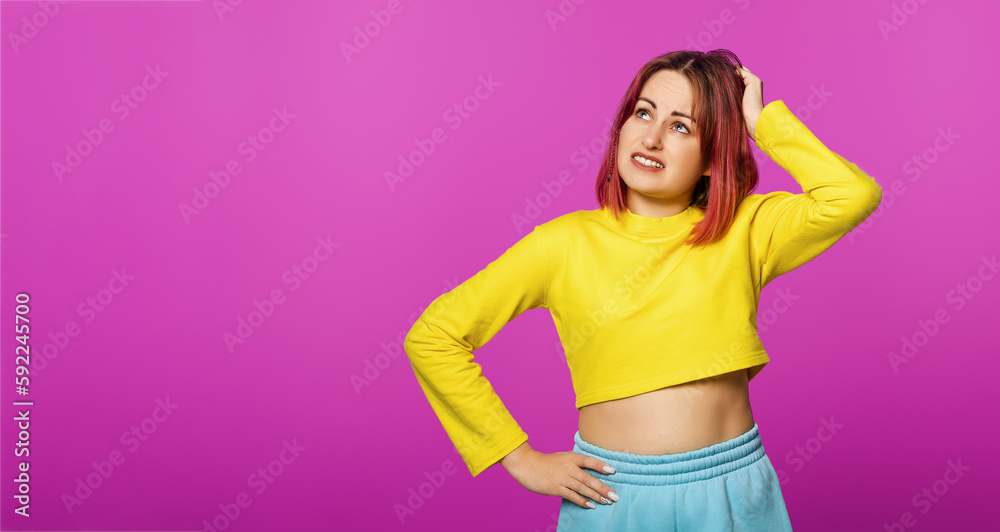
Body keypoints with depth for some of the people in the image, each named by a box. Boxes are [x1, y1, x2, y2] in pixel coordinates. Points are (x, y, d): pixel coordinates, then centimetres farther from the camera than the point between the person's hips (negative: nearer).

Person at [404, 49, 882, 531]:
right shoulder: (565, 243, -5)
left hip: (732, 492, 1)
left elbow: (854, 195, -19)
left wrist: (761, 120, -8)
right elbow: (432, 337, -5)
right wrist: (522, 459, -6)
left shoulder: (743, 230, -2)